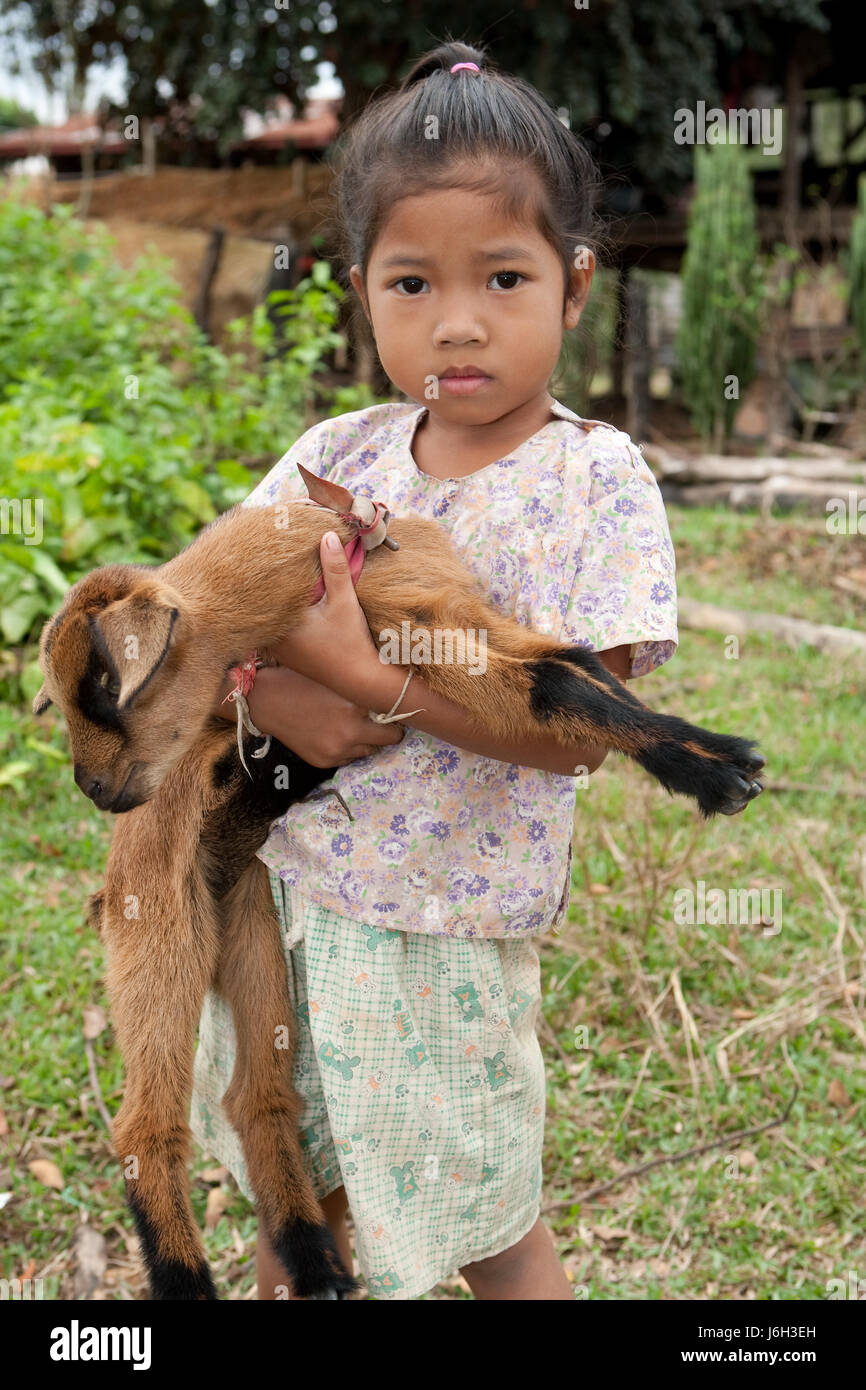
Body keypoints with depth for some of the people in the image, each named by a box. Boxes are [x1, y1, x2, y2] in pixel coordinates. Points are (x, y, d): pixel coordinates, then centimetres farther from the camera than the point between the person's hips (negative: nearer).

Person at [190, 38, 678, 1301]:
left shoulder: (596, 482, -14)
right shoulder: (332, 459, -2)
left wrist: (368, 670, -27)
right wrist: (272, 688, -19)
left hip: (444, 926, -4)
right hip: (283, 884, 5)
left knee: (484, 1231, 15)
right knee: (293, 1190, 26)